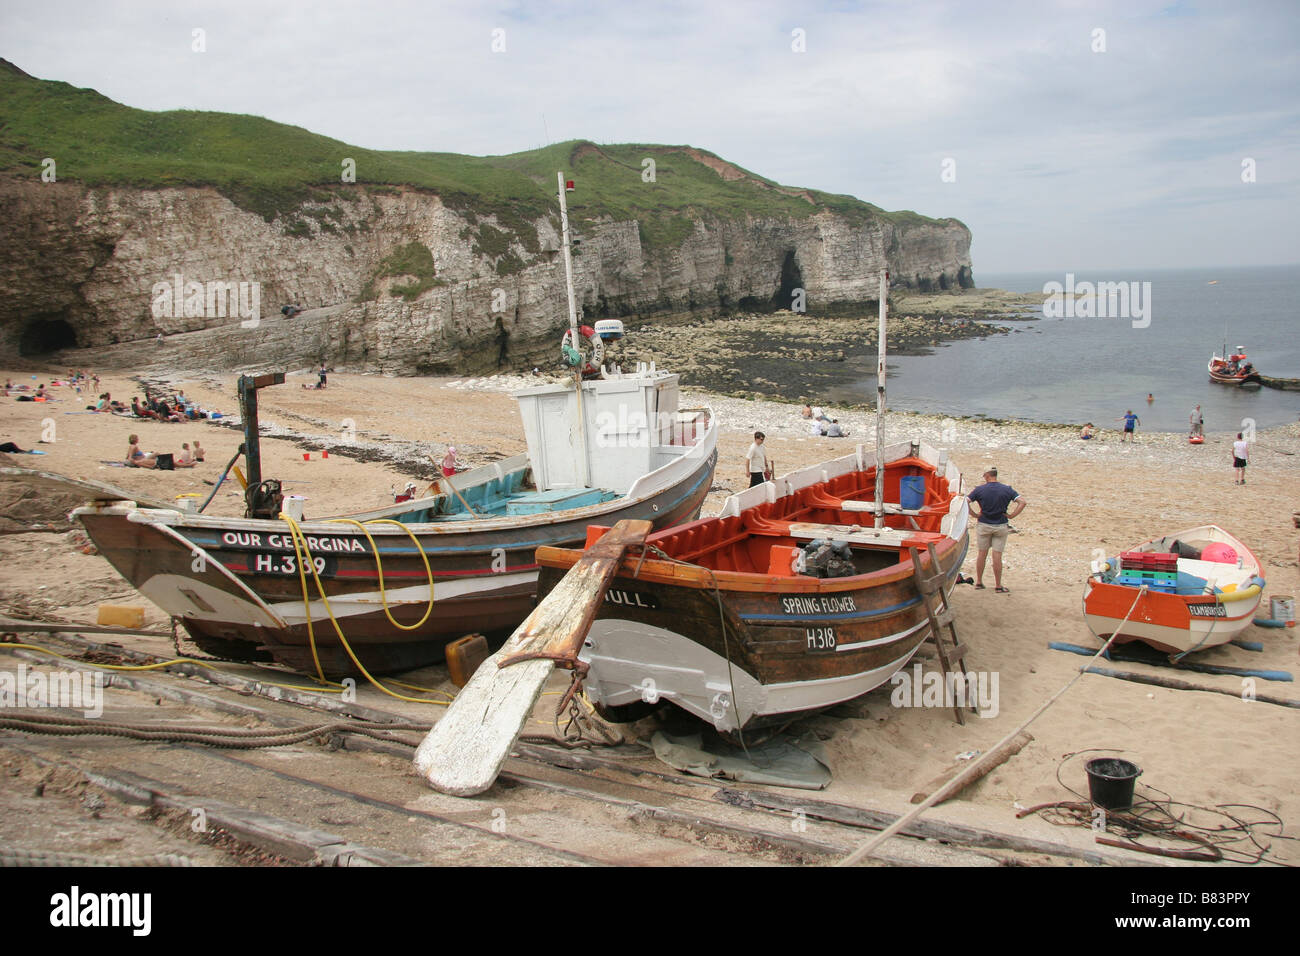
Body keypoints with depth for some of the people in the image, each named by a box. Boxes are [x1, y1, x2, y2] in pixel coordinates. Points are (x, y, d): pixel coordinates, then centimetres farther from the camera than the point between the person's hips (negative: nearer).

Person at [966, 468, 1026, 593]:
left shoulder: (979, 490, -6)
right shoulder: (1007, 489, -4)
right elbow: (1023, 502, -10)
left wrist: (975, 515, -4)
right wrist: (1011, 515, -7)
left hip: (983, 525, 0)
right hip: (1001, 526, 0)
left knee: (982, 554, 11)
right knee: (997, 555, 2)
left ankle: (979, 583, 17)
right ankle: (998, 586, 5)